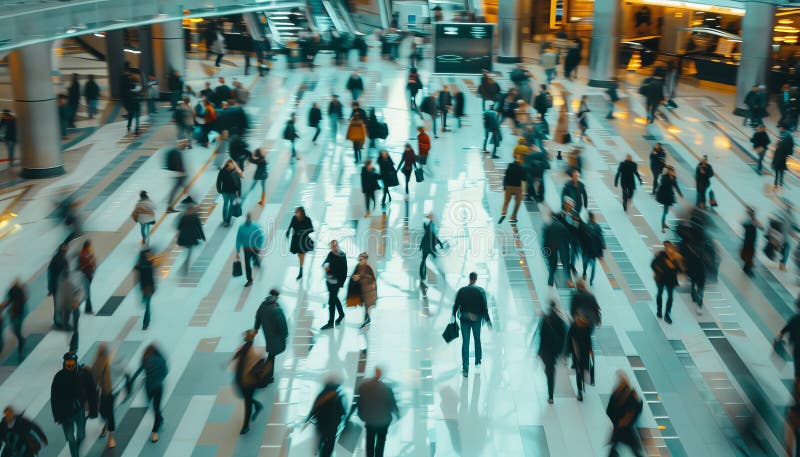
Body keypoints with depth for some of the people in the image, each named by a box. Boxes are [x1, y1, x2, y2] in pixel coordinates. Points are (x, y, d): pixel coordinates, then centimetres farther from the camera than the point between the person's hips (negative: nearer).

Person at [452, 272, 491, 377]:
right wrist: (487, 320, 1)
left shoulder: (461, 290, -3)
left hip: (464, 319, 0)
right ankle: (478, 361, 34)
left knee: (465, 342, -1)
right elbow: (485, 306, -6)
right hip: (476, 319, 0)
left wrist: (454, 315, 13)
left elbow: (456, 305, 0)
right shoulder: (481, 291, -6)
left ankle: (465, 368, -7)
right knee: (477, 340, 21)